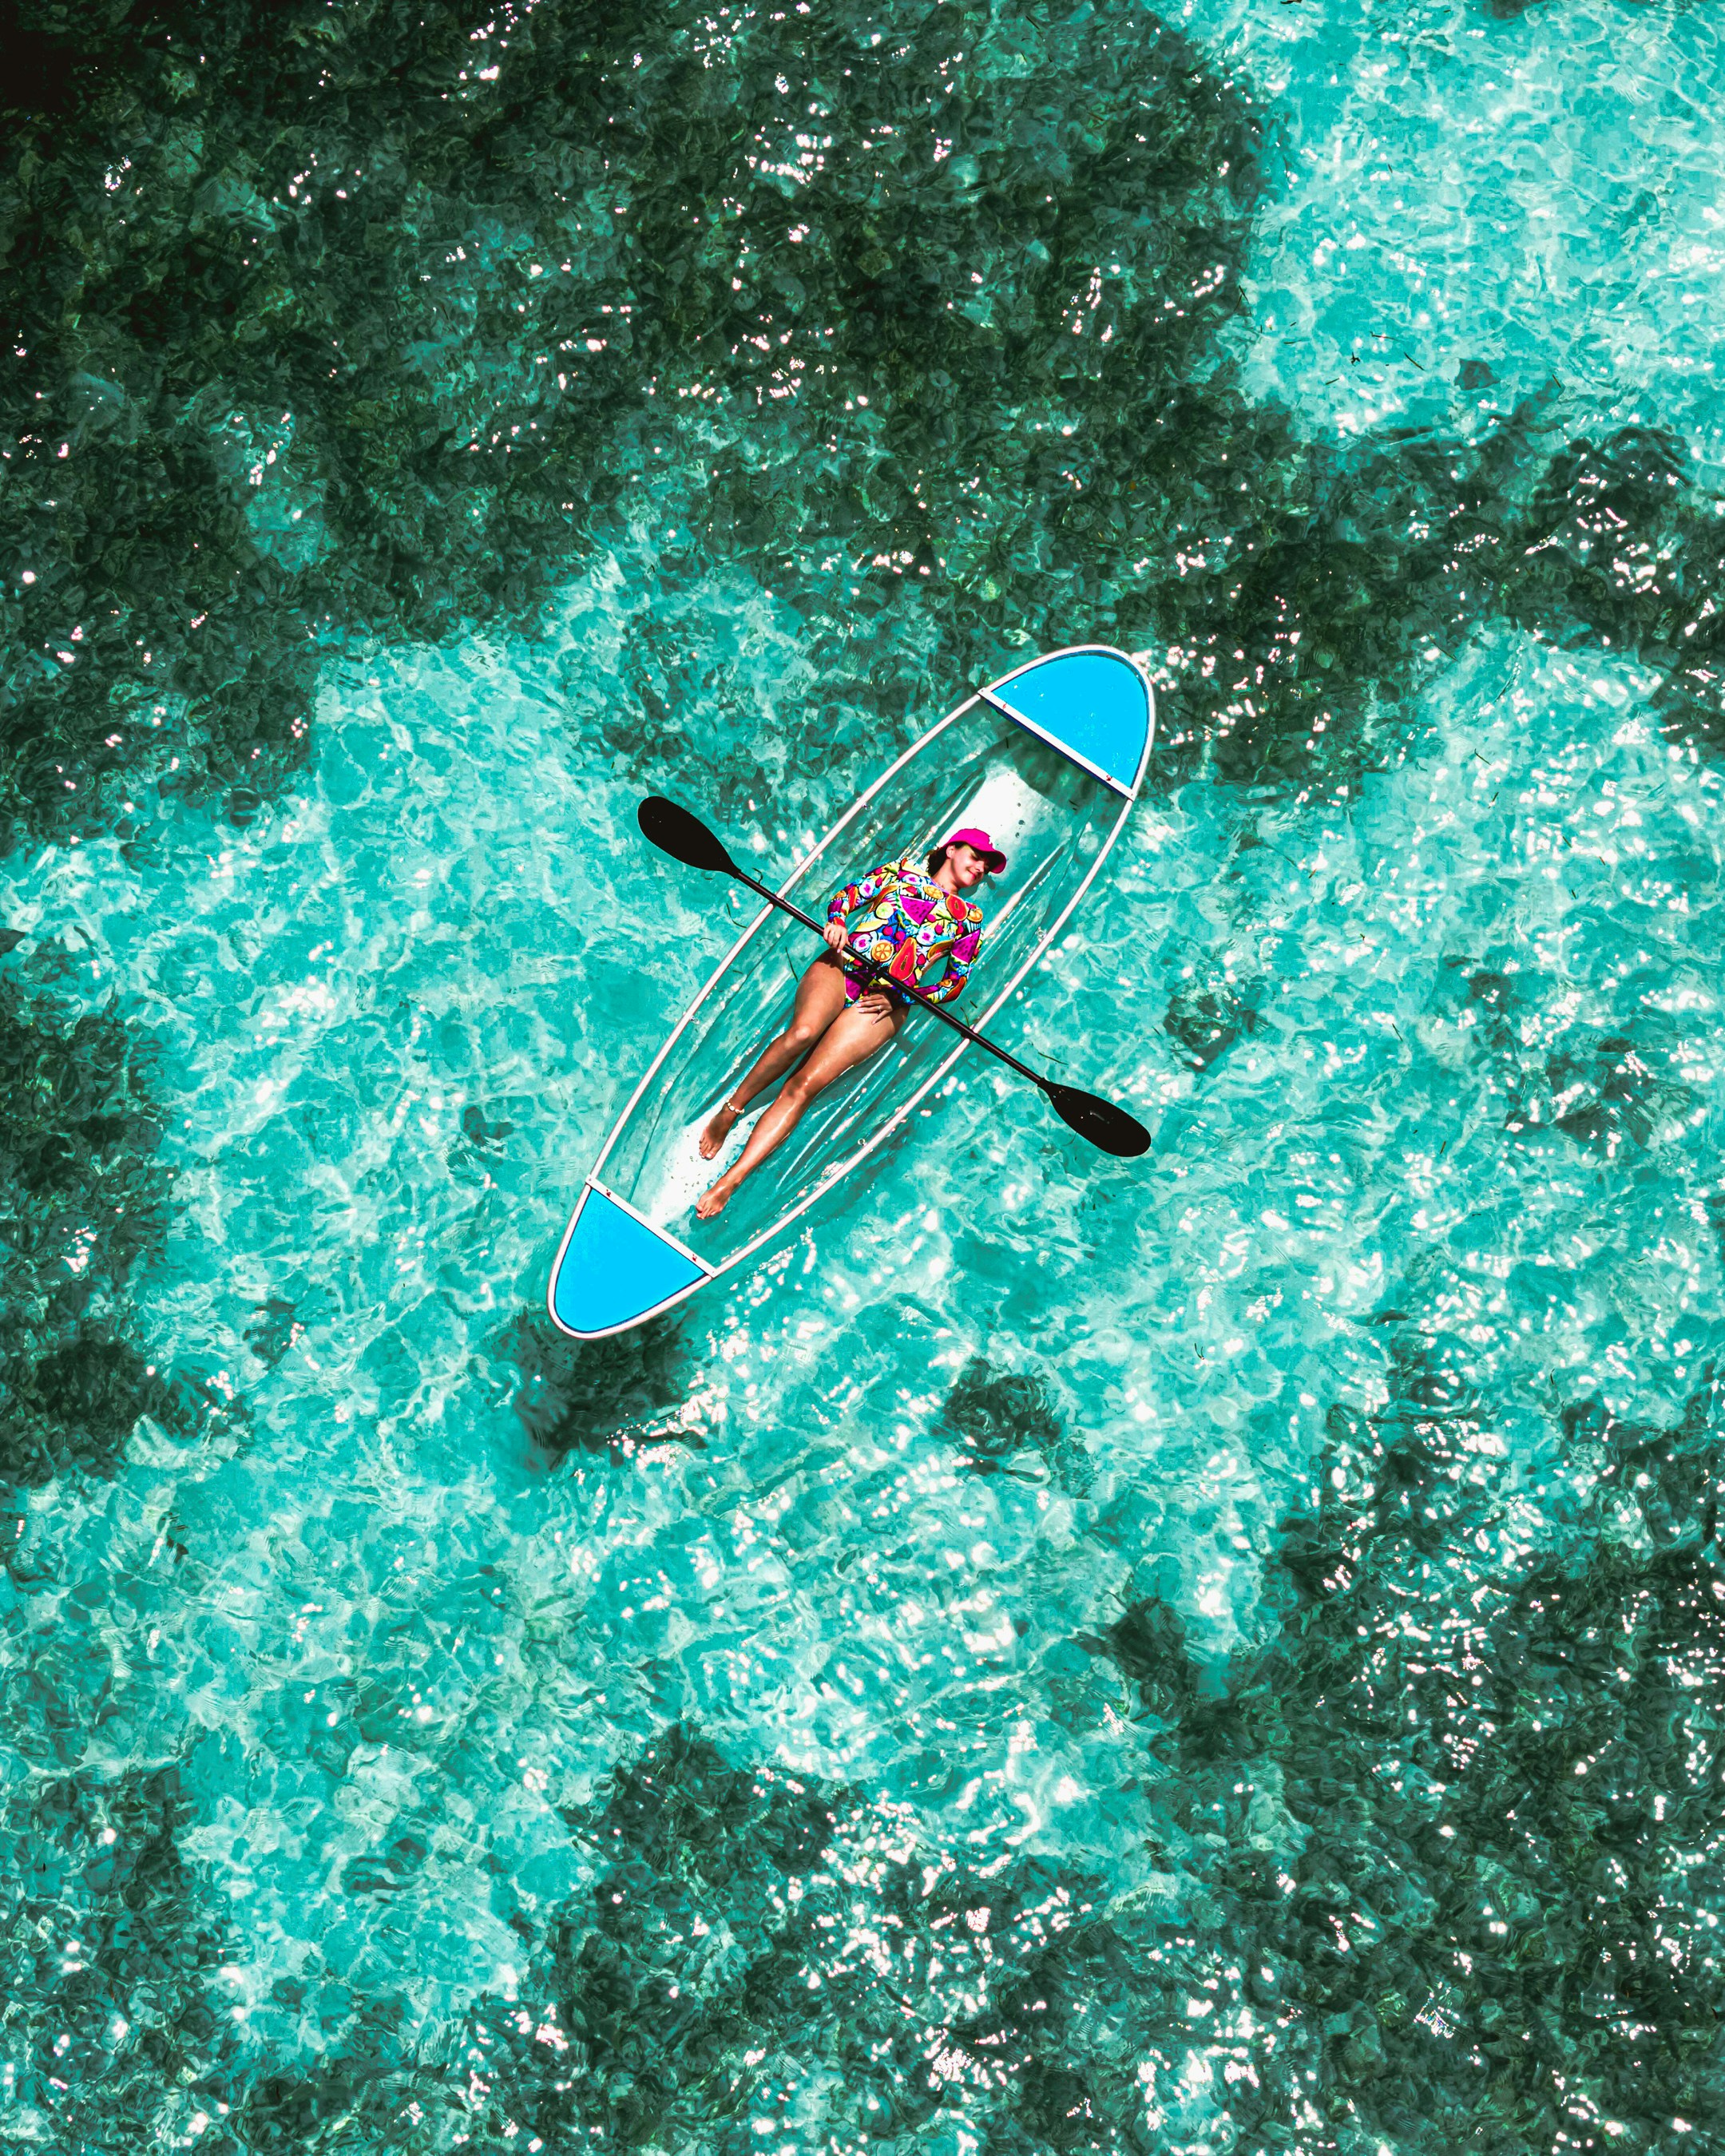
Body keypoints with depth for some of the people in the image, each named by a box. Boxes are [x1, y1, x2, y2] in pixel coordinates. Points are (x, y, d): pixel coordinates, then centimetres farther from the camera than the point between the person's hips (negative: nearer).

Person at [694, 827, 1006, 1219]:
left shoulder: (970, 919, 19)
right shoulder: (904, 871, 20)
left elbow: (954, 984, 14)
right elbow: (846, 896, 14)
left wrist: (901, 997, -2)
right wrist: (837, 922, -10)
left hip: (886, 1002, -1)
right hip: (842, 966, 1)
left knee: (805, 1084, -21)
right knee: (803, 1031, -36)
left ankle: (729, 1182, -29)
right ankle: (730, 1110, -18)